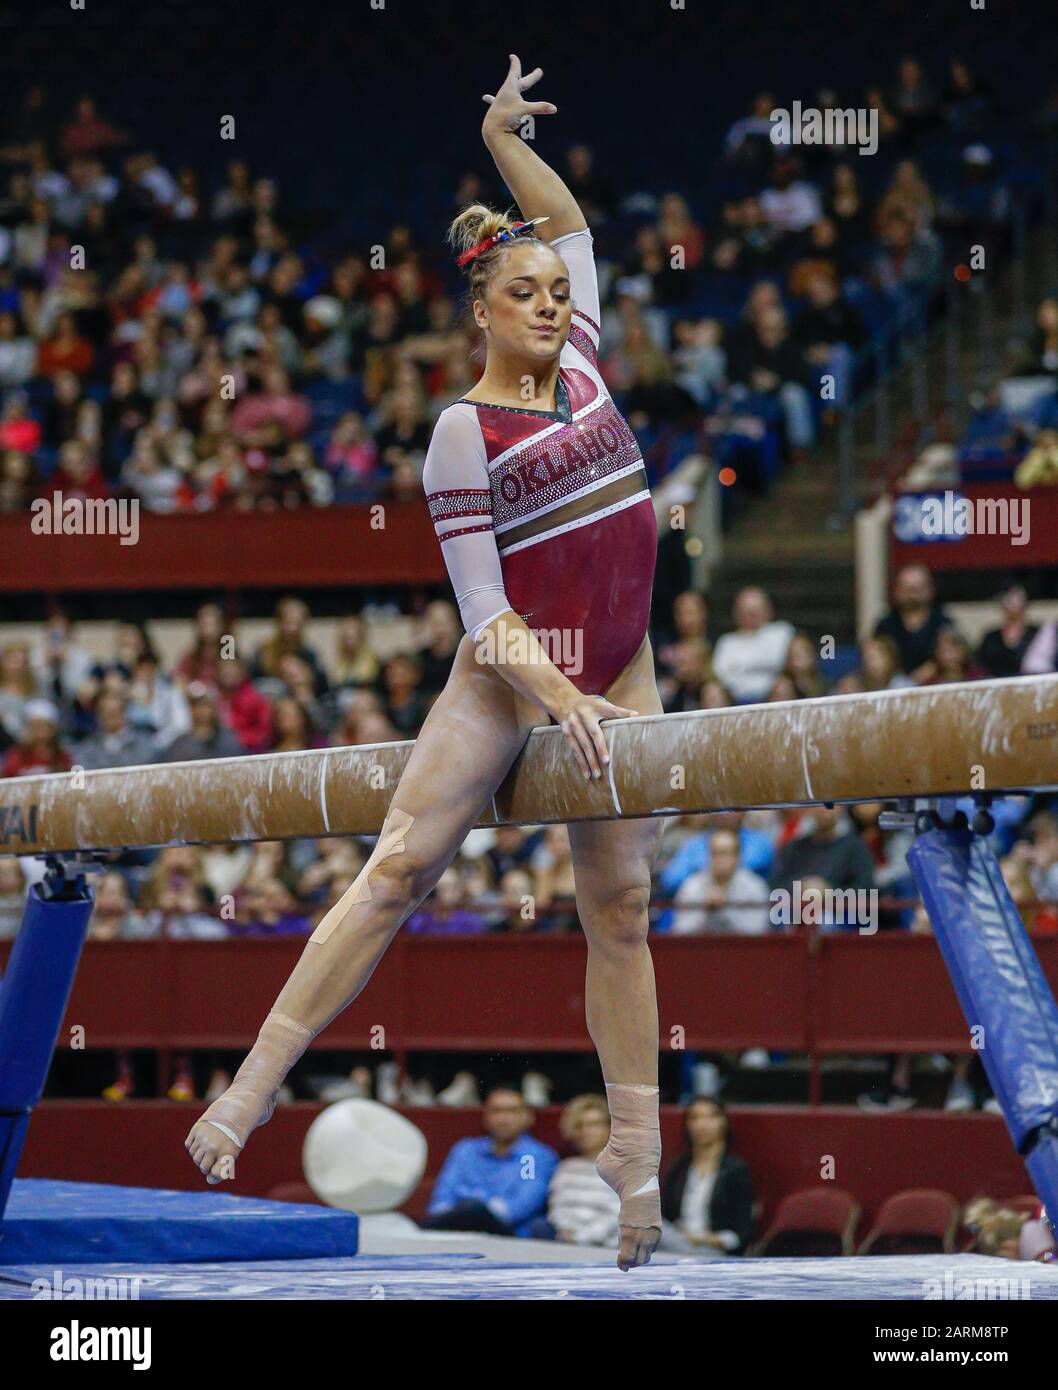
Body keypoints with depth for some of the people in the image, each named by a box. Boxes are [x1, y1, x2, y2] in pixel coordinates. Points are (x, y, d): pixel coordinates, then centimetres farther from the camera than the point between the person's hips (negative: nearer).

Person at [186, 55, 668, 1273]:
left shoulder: (583, 372, 7)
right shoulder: (466, 433, -8)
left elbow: (573, 227, 21)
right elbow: (482, 607, -13)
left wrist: (505, 142, 14)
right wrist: (556, 696, -23)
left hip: (620, 678, 5)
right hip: (513, 675, -5)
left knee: (621, 907, 4)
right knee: (397, 869, -12)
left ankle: (638, 1156, 6)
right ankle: (253, 1087, -13)